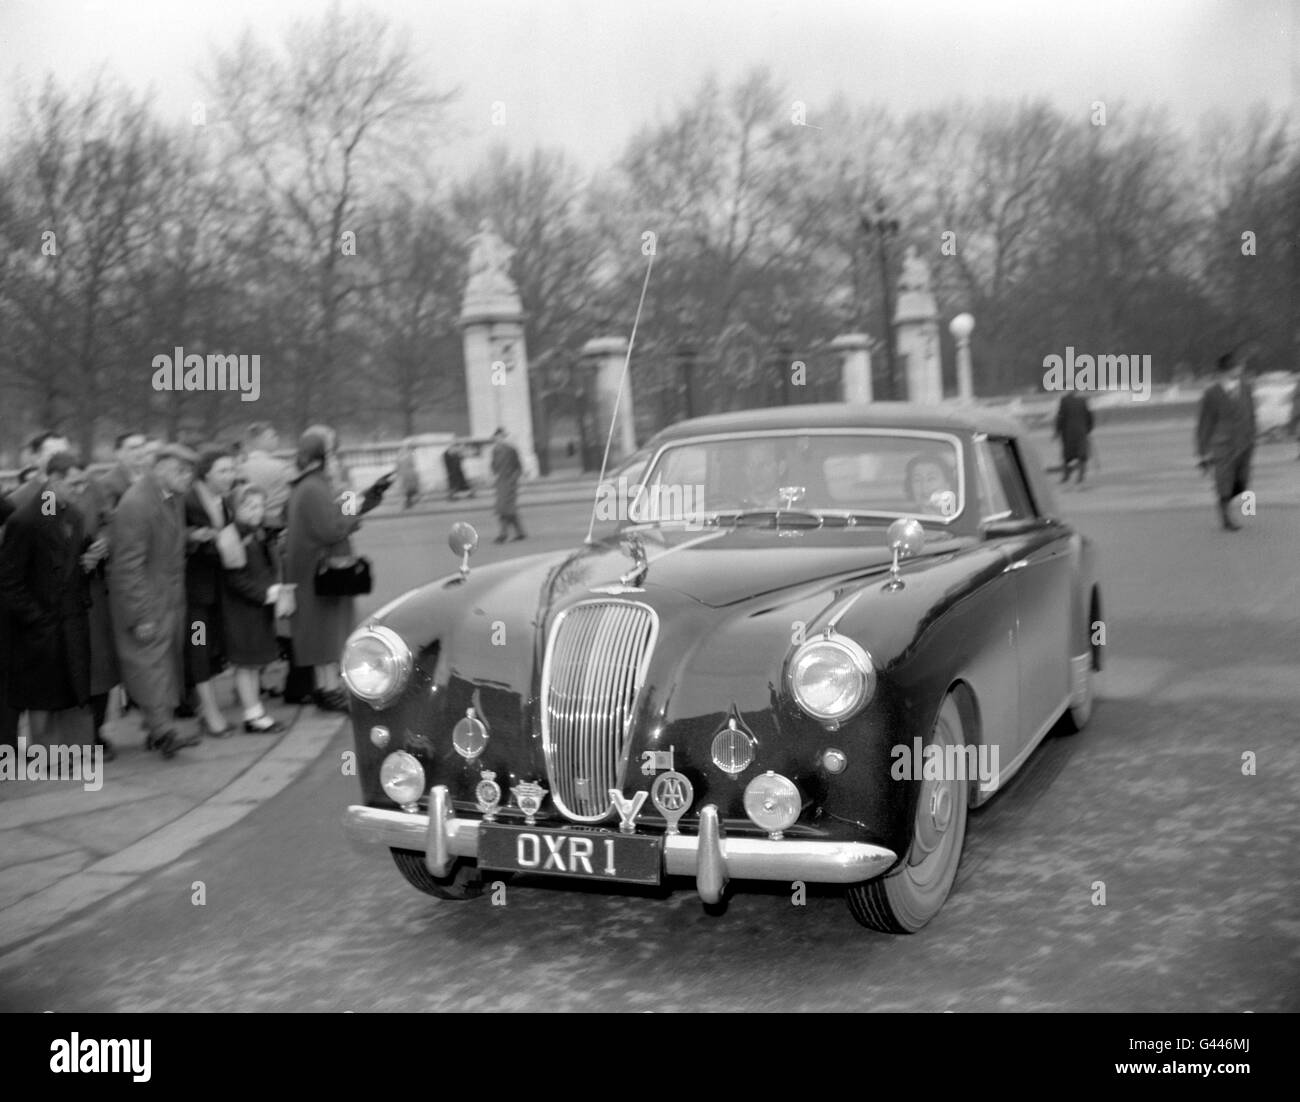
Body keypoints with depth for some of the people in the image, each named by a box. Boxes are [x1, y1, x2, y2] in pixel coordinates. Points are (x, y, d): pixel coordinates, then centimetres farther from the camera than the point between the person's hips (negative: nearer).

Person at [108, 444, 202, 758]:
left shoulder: (173, 500, 9)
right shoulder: (135, 504, -19)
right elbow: (129, 564, -20)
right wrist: (141, 615, -21)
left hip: (171, 599, 9)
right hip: (145, 600, -9)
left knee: (169, 659, 11)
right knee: (150, 662, -7)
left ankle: (159, 728, 19)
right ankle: (162, 731, -7)